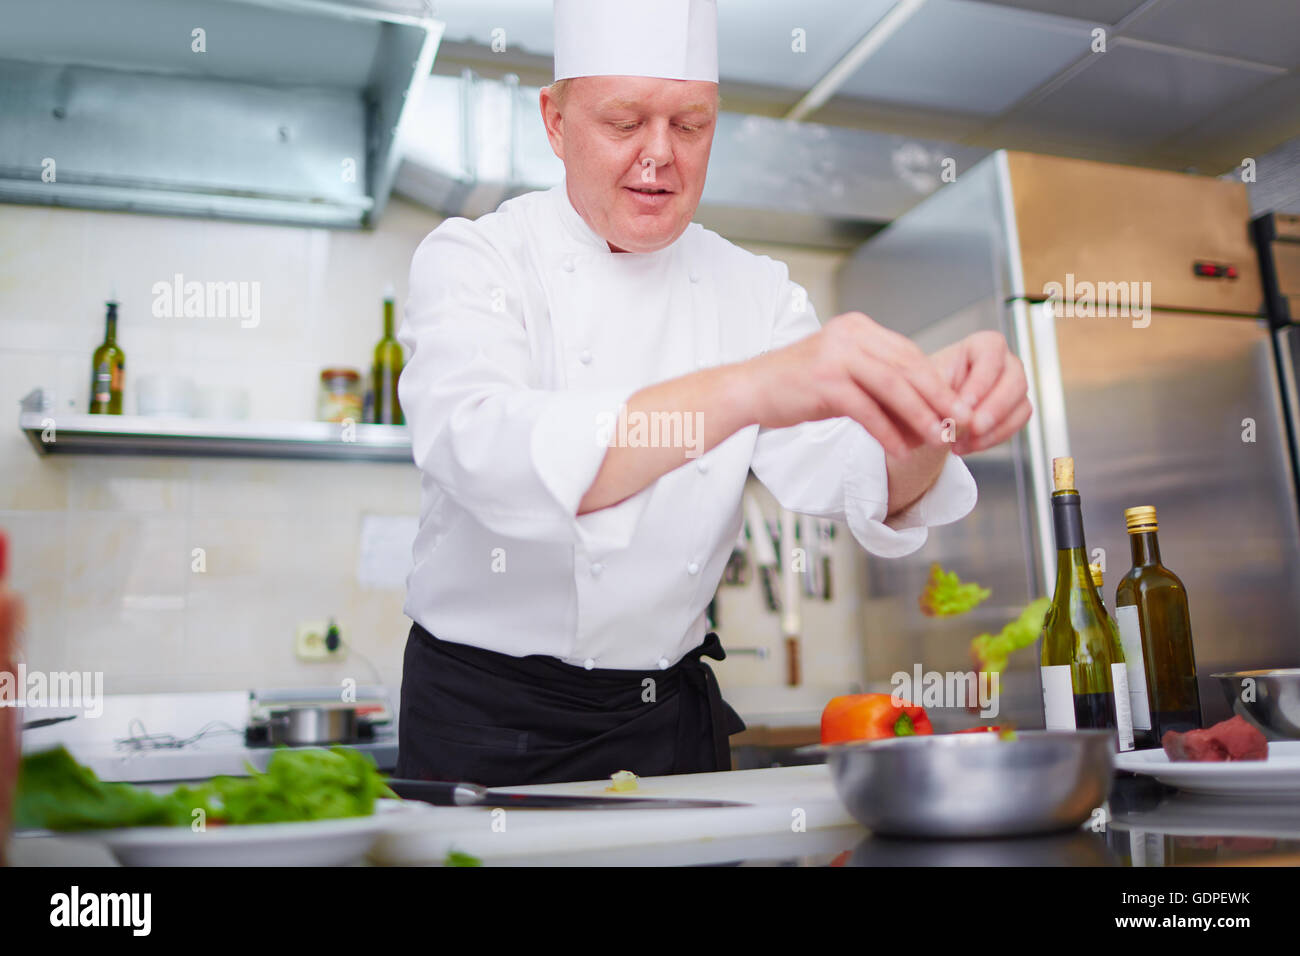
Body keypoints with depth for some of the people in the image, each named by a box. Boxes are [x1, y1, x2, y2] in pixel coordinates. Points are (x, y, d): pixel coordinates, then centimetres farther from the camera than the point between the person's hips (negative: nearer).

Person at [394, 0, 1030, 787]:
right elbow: (484, 456, -32)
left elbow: (848, 480, -12)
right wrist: (745, 390, -45)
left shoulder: (752, 291, 2)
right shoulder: (473, 259, -10)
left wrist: (925, 429, -35)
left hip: (670, 718, 4)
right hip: (490, 722, -3)